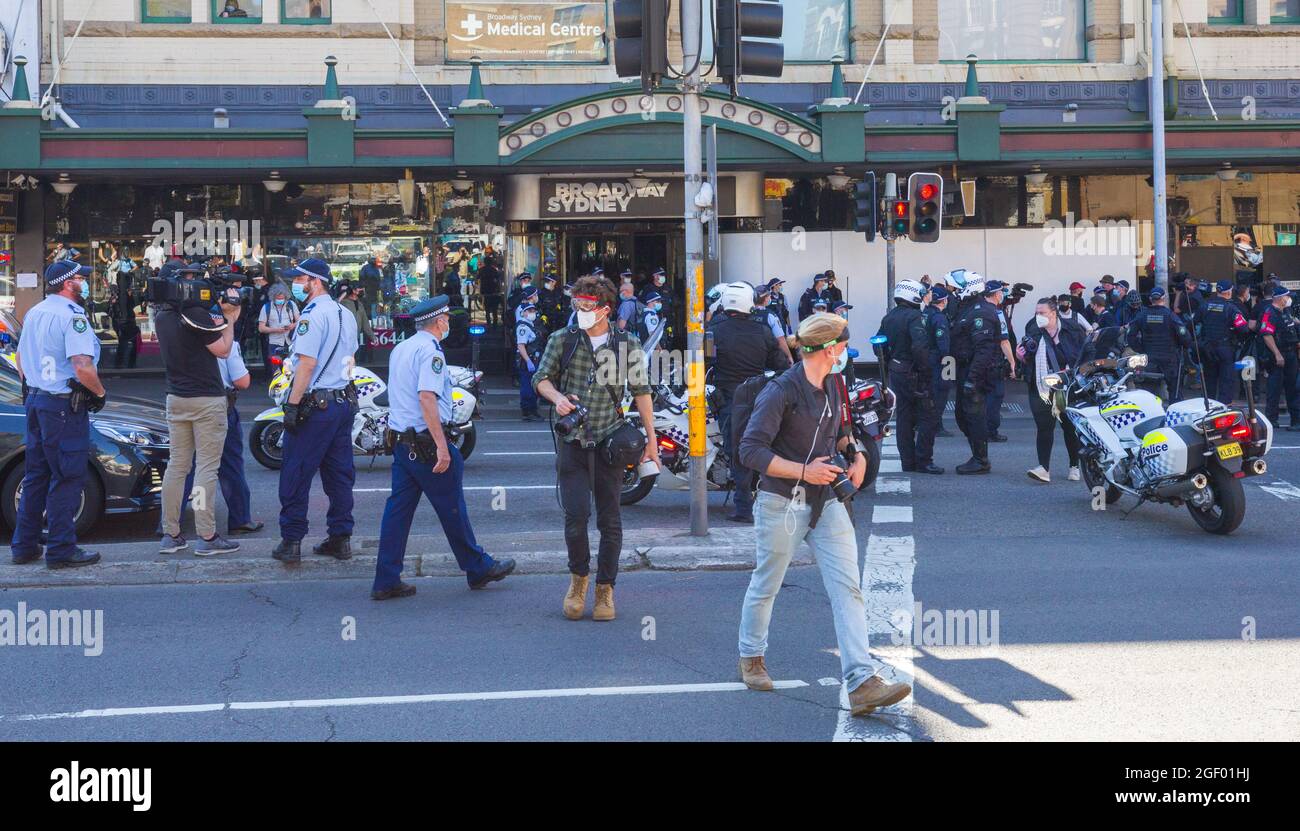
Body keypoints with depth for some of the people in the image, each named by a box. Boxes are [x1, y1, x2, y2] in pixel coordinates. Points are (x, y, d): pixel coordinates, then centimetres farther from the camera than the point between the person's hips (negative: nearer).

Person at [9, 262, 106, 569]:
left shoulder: (34, 312, 12)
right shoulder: (72, 316, -17)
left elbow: (20, 357, 22)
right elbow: (82, 368, -26)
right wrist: (100, 393, -10)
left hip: (35, 401, 9)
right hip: (65, 406, -9)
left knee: (35, 475, 15)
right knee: (67, 478, -2)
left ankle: (24, 546, 20)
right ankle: (61, 550, 1)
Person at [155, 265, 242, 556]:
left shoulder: (162, 315, 7)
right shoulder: (197, 314, -17)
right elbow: (222, 349, -10)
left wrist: (223, 313, 9)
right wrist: (230, 318, 0)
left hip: (176, 398, 7)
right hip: (206, 400, -7)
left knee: (176, 465, 10)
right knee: (206, 467, -4)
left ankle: (170, 535, 12)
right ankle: (207, 537, -3)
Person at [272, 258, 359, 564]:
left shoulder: (312, 316, -14)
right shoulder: (346, 315, 13)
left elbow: (307, 364, -20)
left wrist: (292, 405, -18)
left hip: (315, 404, -8)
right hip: (345, 401, 8)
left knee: (296, 475, -1)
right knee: (340, 473, 10)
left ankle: (291, 541, 1)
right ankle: (340, 538, 13)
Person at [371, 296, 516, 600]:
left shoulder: (400, 349, 15)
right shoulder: (430, 351, -14)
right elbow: (426, 397, -24)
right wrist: (442, 446, -25)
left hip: (400, 439, 9)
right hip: (426, 439, -9)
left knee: (398, 508, 6)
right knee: (452, 509, 3)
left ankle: (386, 581, 5)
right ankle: (478, 569, 16)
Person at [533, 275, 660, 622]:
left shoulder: (627, 346, 4)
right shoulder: (563, 340, 5)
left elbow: (641, 392, 8)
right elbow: (541, 377, 10)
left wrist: (651, 439, 5)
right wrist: (557, 396, -12)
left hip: (610, 441, 0)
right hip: (572, 442, 0)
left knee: (610, 521, 3)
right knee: (576, 515, -11)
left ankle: (605, 589, 15)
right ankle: (578, 576, 13)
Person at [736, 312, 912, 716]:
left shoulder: (833, 388, 8)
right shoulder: (781, 391, -17)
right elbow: (751, 450, -20)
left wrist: (856, 453, 6)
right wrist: (803, 471, -23)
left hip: (827, 502, 6)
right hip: (782, 502, -6)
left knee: (848, 587, -7)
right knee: (766, 585, 12)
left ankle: (862, 684, -13)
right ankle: (751, 658, 38)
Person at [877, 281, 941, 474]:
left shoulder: (888, 318, 10)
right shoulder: (914, 316, -16)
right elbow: (920, 346, -28)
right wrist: (926, 369, -19)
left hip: (896, 374, 8)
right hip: (914, 375, -8)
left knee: (904, 418, 12)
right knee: (928, 418, -3)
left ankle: (907, 461, 15)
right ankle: (923, 461, -6)